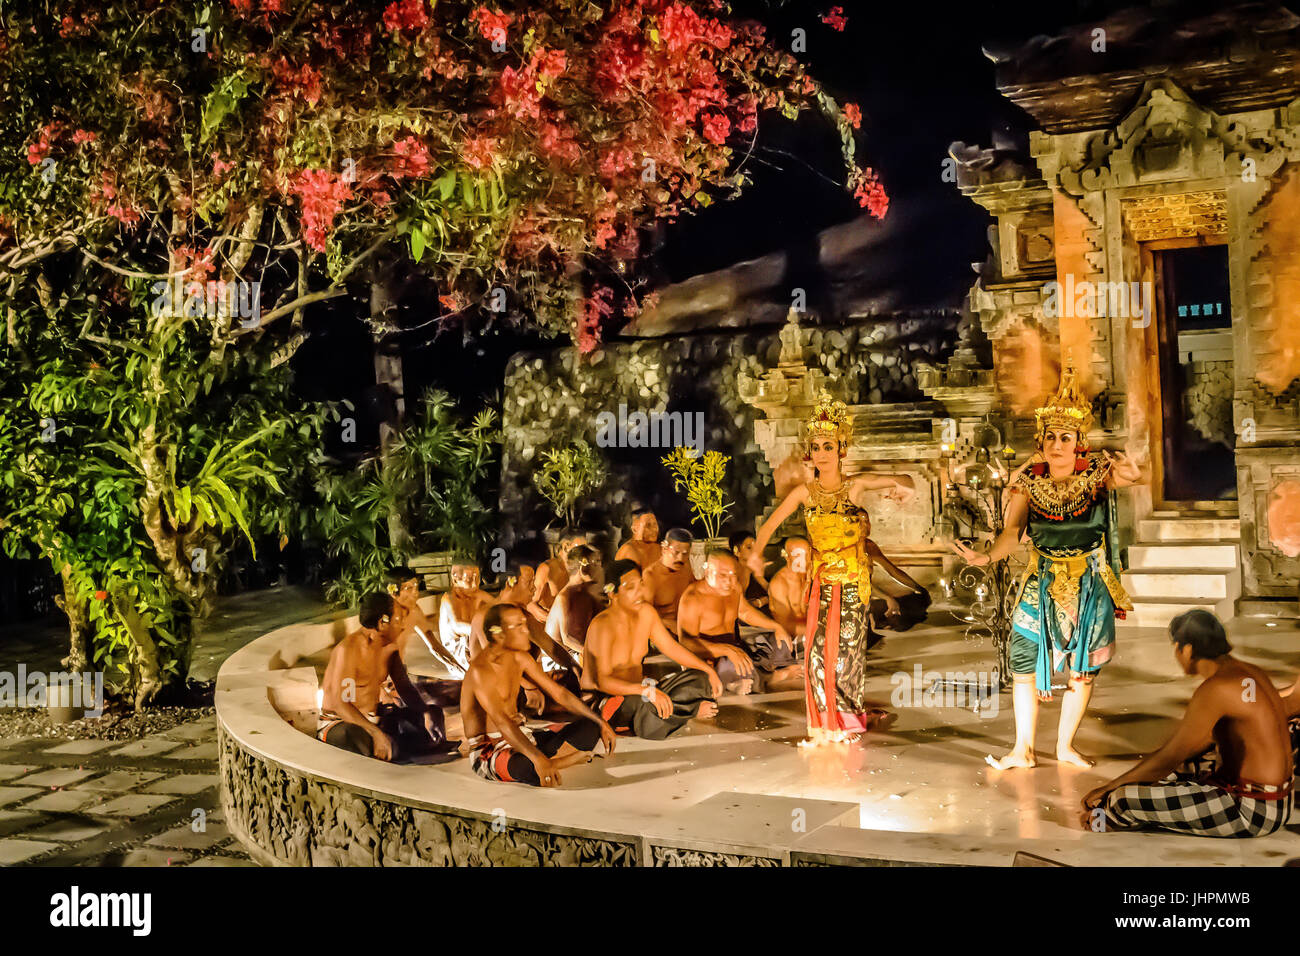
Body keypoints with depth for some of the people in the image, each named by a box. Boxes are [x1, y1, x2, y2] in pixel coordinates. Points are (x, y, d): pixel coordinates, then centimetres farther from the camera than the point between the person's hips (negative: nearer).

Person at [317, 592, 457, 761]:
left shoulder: (388, 646, 4)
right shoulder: (347, 649, -22)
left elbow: (404, 687, 11)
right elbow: (339, 703, -28)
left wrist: (426, 714, -9)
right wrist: (376, 732, -39)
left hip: (373, 718, 9)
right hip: (337, 723, -9)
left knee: (434, 715, 5)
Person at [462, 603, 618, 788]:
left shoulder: (520, 658, 6)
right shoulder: (480, 670, -22)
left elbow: (559, 694, 11)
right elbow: (501, 721, -34)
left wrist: (601, 722, 4)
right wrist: (537, 758, -46)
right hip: (488, 752, -9)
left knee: (590, 726, -1)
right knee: (530, 769, -41)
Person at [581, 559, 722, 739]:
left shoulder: (646, 613, 1)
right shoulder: (602, 625, -24)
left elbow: (671, 647, 11)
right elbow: (603, 681, -31)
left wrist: (708, 670, 0)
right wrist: (647, 690, -43)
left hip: (636, 692, 8)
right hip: (600, 701, -8)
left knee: (699, 679, -1)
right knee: (640, 704, -40)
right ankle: (693, 709, -14)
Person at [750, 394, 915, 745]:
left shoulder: (856, 485, -5)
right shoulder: (805, 492, 0)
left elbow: (905, 480, 1)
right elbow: (771, 523, 2)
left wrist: (903, 487, -23)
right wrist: (757, 552, -14)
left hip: (853, 581, -2)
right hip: (822, 581, 2)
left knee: (847, 648, -2)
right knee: (818, 648, -3)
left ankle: (848, 719, 21)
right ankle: (827, 725, 16)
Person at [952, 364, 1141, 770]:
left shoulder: (1096, 472, -7)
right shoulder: (1029, 481, -7)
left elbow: (1131, 474, -23)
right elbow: (1012, 530, -14)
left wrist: (1128, 473, -47)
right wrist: (987, 556, -33)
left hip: (1090, 584, 0)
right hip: (1043, 582, 0)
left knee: (1083, 666, 8)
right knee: (1024, 661, -5)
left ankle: (1065, 746, 23)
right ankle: (1023, 750, 7)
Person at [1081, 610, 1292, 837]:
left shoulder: (1214, 689, -21)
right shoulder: (1250, 672, 9)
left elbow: (1167, 759, -19)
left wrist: (1107, 789, -7)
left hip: (1249, 811, -10)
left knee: (1122, 800, -9)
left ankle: (1108, 819, 24)